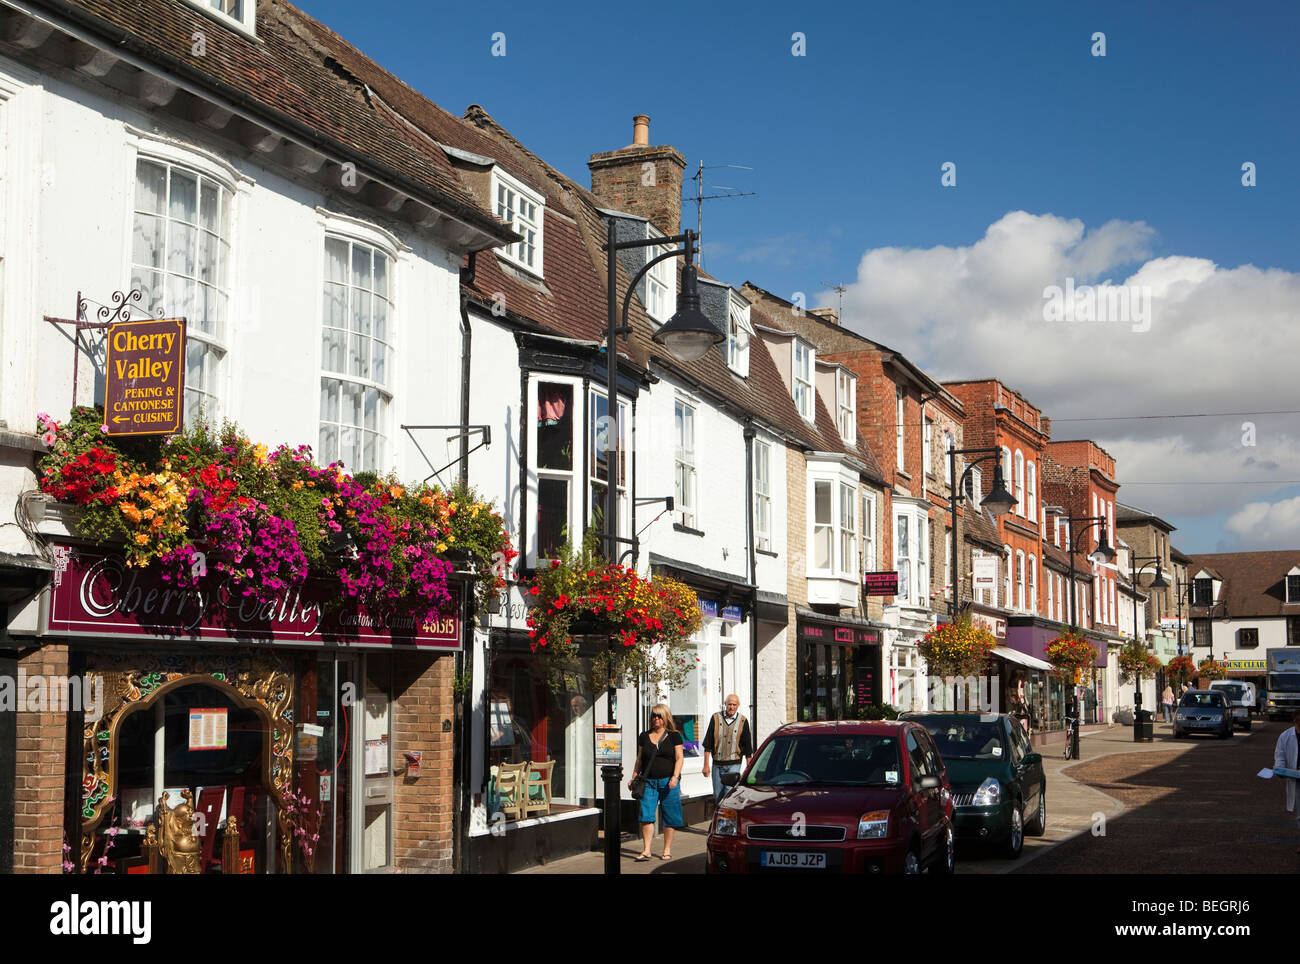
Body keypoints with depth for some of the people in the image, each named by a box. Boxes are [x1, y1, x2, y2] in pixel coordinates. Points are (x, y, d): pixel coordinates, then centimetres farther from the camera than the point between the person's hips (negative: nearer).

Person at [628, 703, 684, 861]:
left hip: (668, 781, -2)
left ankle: (667, 850, 10)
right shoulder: (644, 737, 12)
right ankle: (646, 851, -7)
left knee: (669, 818, 1)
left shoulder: (674, 736, 4)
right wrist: (634, 778, 10)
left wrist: (675, 776, -13)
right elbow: (639, 760, 17)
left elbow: (679, 758, 0)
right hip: (648, 781, 2)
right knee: (646, 815, -9)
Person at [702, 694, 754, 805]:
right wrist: (706, 764, 1)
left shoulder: (743, 721, 3)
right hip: (717, 764, 2)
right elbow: (708, 744, 5)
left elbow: (748, 747, 8)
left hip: (734, 764, -2)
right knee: (717, 796, 7)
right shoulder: (716, 718, 3)